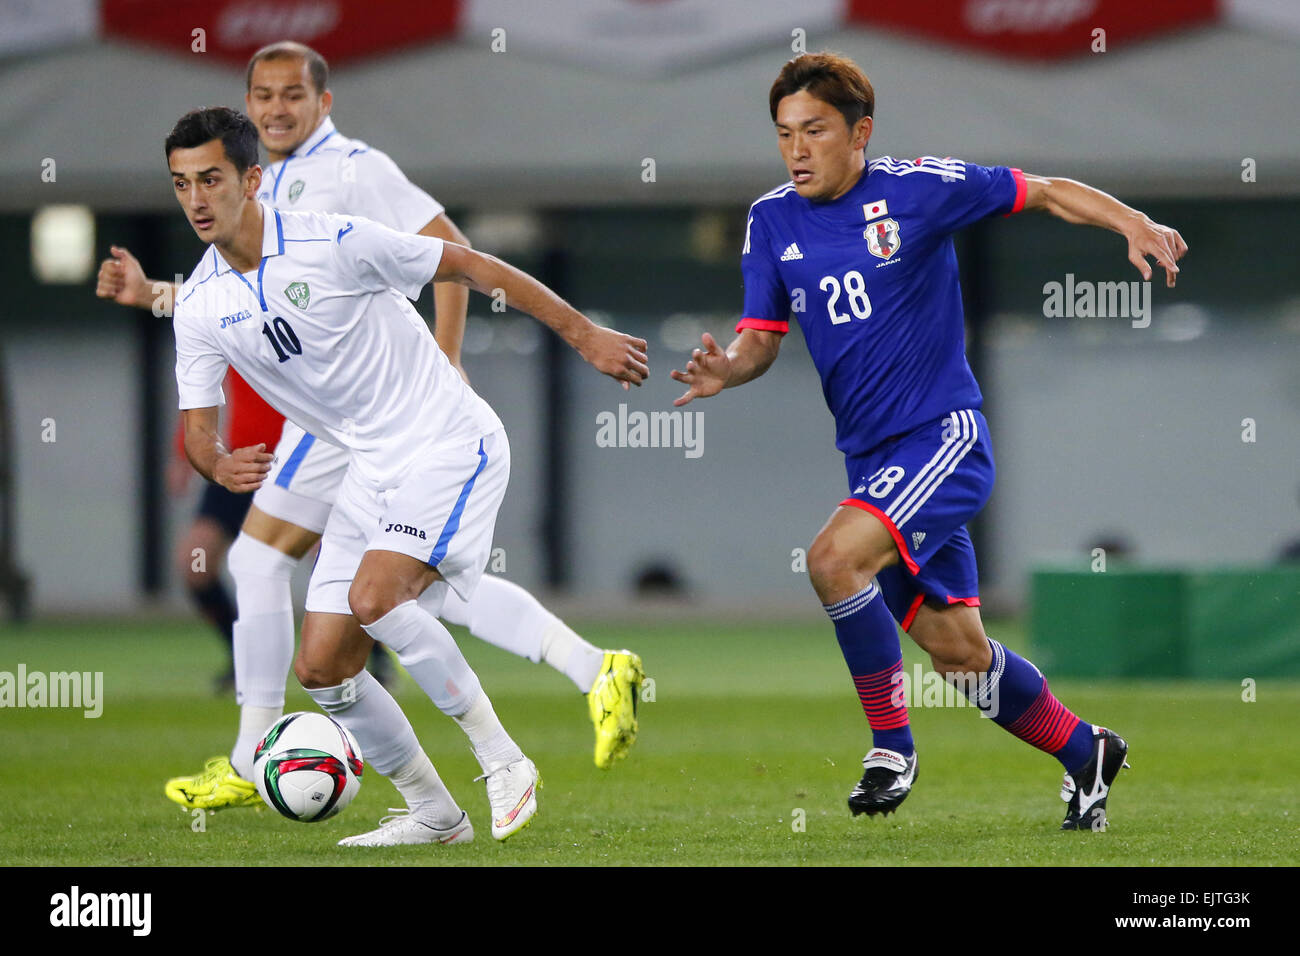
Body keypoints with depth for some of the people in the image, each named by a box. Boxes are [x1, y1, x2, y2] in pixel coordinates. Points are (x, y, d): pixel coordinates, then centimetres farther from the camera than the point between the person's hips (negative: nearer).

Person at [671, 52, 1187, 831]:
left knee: (834, 558, -28)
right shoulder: (772, 221, 6)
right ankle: (1086, 752, 31)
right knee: (956, 651, 9)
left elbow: (1046, 192, 0)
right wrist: (727, 370, -16)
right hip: (872, 457, 6)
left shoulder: (917, 188, -8)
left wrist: (1134, 224, -15)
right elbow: (762, 337, 7)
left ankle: (892, 745, -14)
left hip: (945, 436, -6)